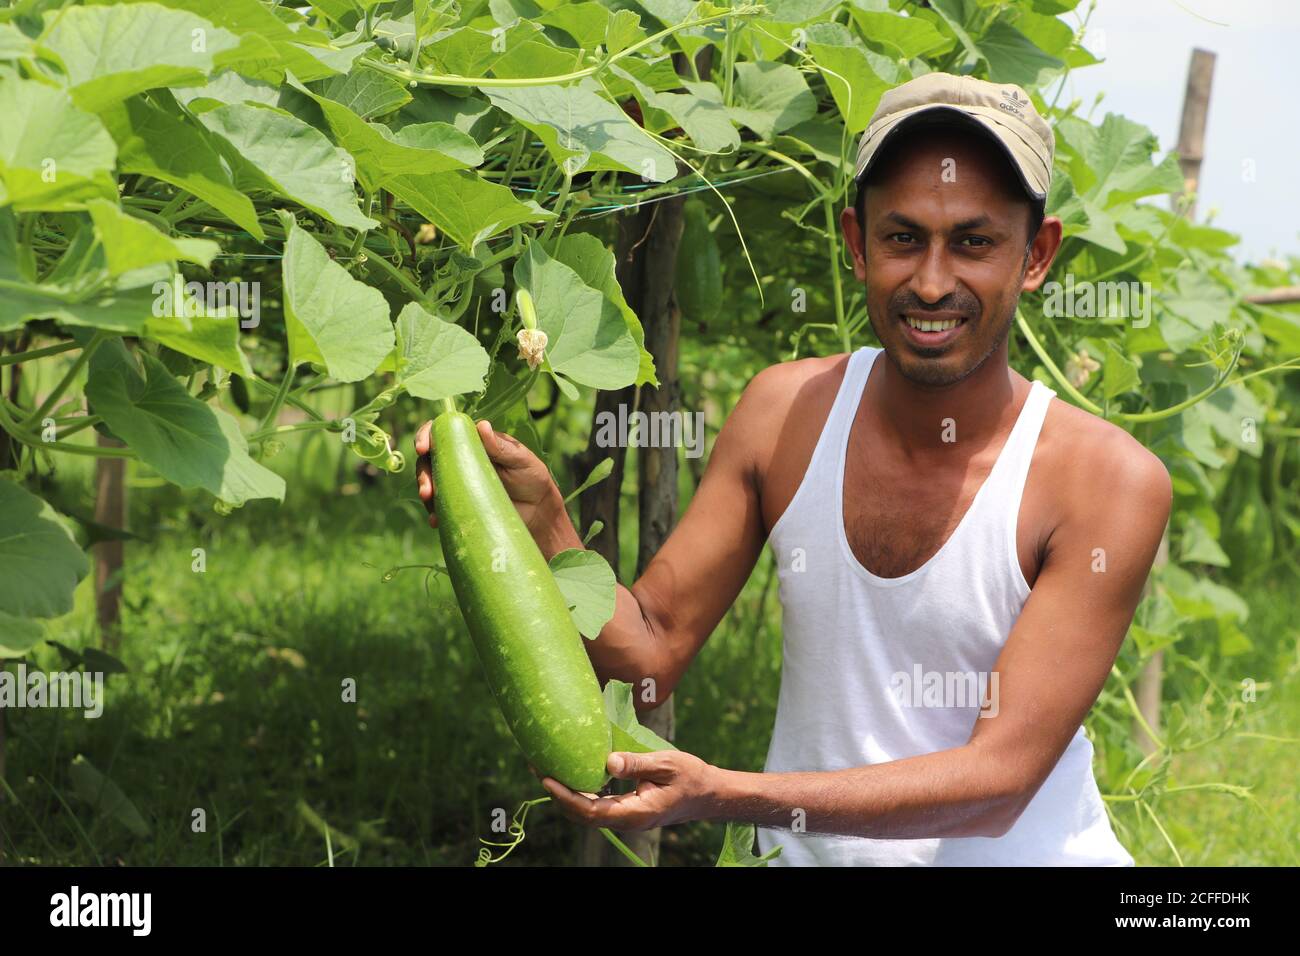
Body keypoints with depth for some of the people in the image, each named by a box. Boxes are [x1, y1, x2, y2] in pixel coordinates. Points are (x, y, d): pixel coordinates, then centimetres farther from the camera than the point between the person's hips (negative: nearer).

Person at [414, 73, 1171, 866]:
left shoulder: (1108, 481, -11)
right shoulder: (787, 411, 0)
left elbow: (999, 781, -16)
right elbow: (651, 655, 4)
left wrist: (721, 795, -25)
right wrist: (542, 523, -14)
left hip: (1022, 855, -2)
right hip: (804, 855, 3)